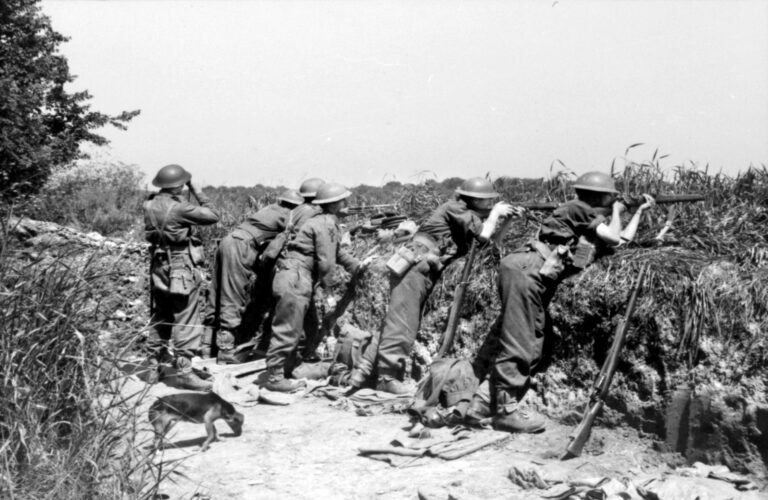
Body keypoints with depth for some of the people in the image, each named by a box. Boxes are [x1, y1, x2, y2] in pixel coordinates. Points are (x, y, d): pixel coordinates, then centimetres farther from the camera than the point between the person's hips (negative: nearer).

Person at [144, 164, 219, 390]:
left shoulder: (150, 205, 0)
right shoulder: (180, 208, -20)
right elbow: (213, 216, -12)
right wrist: (195, 191, -4)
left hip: (159, 267, 7)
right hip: (183, 269, -7)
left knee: (160, 318, 19)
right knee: (186, 322, -1)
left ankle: (157, 362, 29)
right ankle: (183, 371, -1)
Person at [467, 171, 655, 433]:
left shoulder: (591, 229, 26)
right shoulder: (579, 208, -1)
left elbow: (623, 240, 37)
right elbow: (614, 238, -7)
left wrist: (639, 211, 41)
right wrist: (616, 211, 10)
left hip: (535, 277, 10)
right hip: (525, 269, -10)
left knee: (533, 346, 11)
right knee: (518, 345, -6)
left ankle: (483, 404, 13)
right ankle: (505, 411, 2)